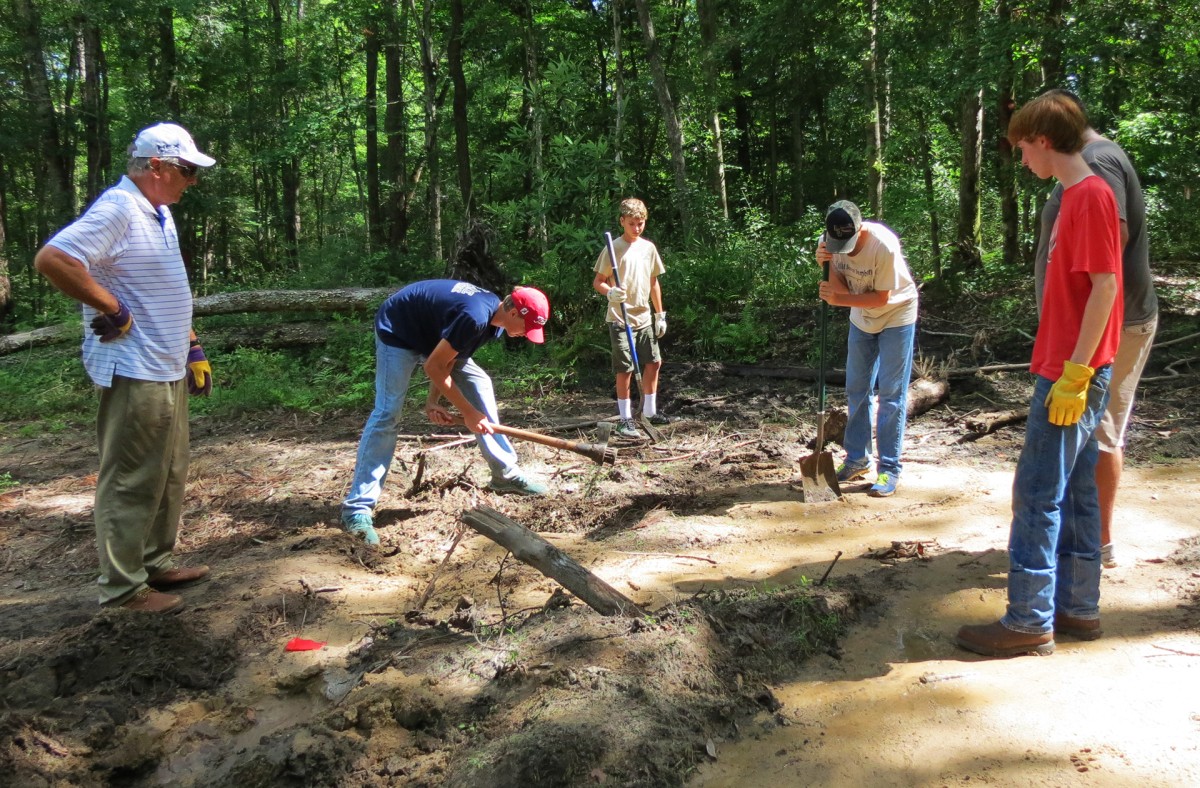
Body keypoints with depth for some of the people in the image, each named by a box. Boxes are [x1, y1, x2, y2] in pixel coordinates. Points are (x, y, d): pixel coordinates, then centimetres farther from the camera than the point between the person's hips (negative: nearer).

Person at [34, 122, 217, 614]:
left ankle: (156, 563, 31)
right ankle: (122, 588, 11)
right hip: (135, 374, -10)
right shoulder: (118, 210, -16)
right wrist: (114, 312, -20)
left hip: (168, 371, 10)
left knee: (169, 475, 18)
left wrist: (192, 347, 18)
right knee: (131, 482, -1)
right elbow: (51, 259, -27)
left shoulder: (159, 213, 14)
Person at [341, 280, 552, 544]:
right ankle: (357, 507, -16)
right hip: (398, 332, -9)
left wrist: (433, 401, -15)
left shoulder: (494, 319, -7)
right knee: (387, 413, -17)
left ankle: (506, 473, 11)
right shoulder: (475, 317, -36)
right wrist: (468, 412, -22)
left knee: (479, 383, 2)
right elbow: (434, 366, -28)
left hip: (434, 335, 9)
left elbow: (446, 361, -4)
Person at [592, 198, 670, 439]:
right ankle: (625, 419, 6)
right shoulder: (613, 248, -8)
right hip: (620, 319, -6)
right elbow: (597, 282, -7)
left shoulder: (649, 247, 8)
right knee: (625, 369, -4)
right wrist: (610, 292, -29)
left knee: (654, 362, 11)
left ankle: (649, 411, 25)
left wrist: (660, 314, 13)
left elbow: (654, 283, 15)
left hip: (644, 318, 6)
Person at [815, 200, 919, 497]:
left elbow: (881, 298, -25)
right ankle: (857, 460, 22)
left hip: (896, 316, -6)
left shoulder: (884, 245, -32)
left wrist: (839, 299, -32)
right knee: (855, 390, 10)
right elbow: (842, 288, -13)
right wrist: (827, 265, -29)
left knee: (891, 395, -5)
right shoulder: (830, 242, -15)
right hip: (861, 318, 6)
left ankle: (889, 469, 1)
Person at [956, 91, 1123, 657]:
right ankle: (1078, 608, 23)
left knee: (1038, 493, -5)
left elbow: (1104, 286, -19)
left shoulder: (1089, 196, -14)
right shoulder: (1078, 196, 15)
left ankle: (1029, 622, 2)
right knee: (1075, 489, 13)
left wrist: (1075, 371, -21)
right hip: (1071, 371, 10)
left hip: (1072, 375, -10)